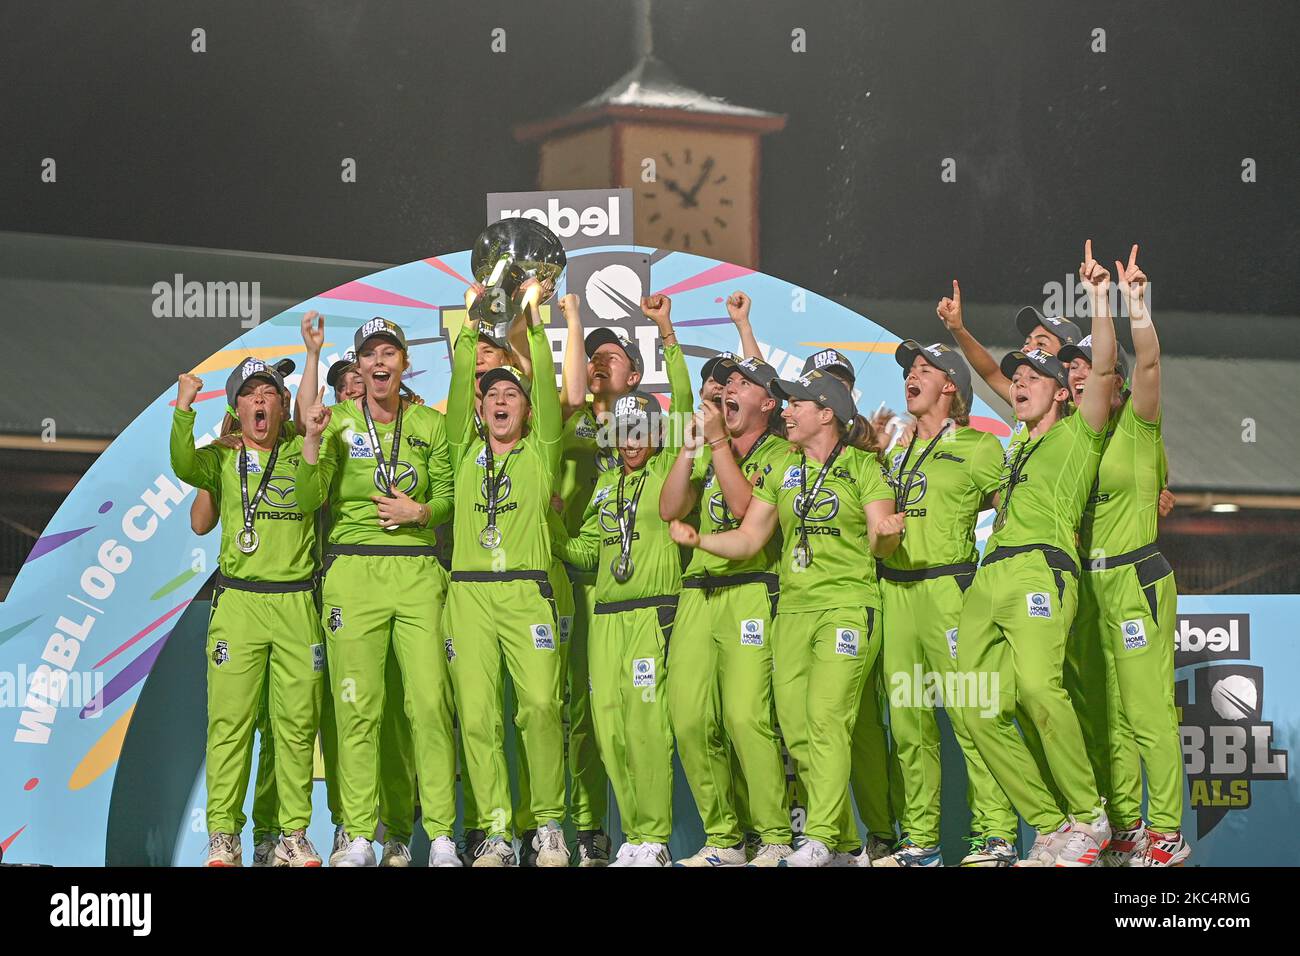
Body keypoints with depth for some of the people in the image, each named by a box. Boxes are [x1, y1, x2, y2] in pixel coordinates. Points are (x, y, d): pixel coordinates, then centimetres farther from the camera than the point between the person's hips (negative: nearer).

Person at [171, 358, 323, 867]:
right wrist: (183, 408, -23)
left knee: (297, 722, 2)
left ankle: (293, 833, 9)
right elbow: (184, 467, -12)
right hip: (238, 602, -1)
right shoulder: (222, 459, 7)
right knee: (230, 720, -3)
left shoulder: (302, 454, 11)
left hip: (296, 604, 1)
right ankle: (223, 835, 2)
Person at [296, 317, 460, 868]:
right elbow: (310, 499, -2)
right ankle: (359, 838, 5)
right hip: (353, 571, -1)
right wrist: (312, 440, -15)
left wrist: (422, 512, -7)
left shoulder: (431, 425, 11)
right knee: (356, 705, -2)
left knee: (431, 701, -7)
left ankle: (441, 836, -2)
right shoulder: (338, 421, 7)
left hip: (418, 571, 1)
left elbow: (449, 494, 13)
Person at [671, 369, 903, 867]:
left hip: (846, 606, -6)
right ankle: (846, 842, 7)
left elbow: (880, 541, -4)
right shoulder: (783, 471, 16)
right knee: (796, 730, 0)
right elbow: (749, 538, 15)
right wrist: (699, 540, -2)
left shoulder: (863, 466, 2)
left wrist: (884, 534, -27)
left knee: (826, 718, -17)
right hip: (792, 611, 6)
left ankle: (821, 839, -19)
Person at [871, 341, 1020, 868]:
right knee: (908, 720, 5)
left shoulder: (978, 447, 3)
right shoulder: (898, 454, 20)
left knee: (970, 712, -11)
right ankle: (919, 839, 10)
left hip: (947, 587, -6)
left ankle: (995, 835, -9)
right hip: (894, 590, 6)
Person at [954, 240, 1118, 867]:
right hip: (988, 580, 8)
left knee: (1038, 686, -30)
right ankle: (1050, 827, 0)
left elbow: (1103, 369, -2)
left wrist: (1099, 297, -3)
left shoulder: (1079, 433, 12)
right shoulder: (1017, 449, 30)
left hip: (1040, 570, -8)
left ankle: (1088, 815, -18)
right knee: (979, 708, -6)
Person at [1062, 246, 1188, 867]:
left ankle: (1166, 833, -6)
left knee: (1148, 710, -9)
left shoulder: (1137, 425, -5)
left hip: (1136, 580, -7)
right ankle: (1124, 829, 14)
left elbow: (1148, 361, -21)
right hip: (1091, 582, 7)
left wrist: (1134, 302, -27)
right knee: (1110, 715, 9)